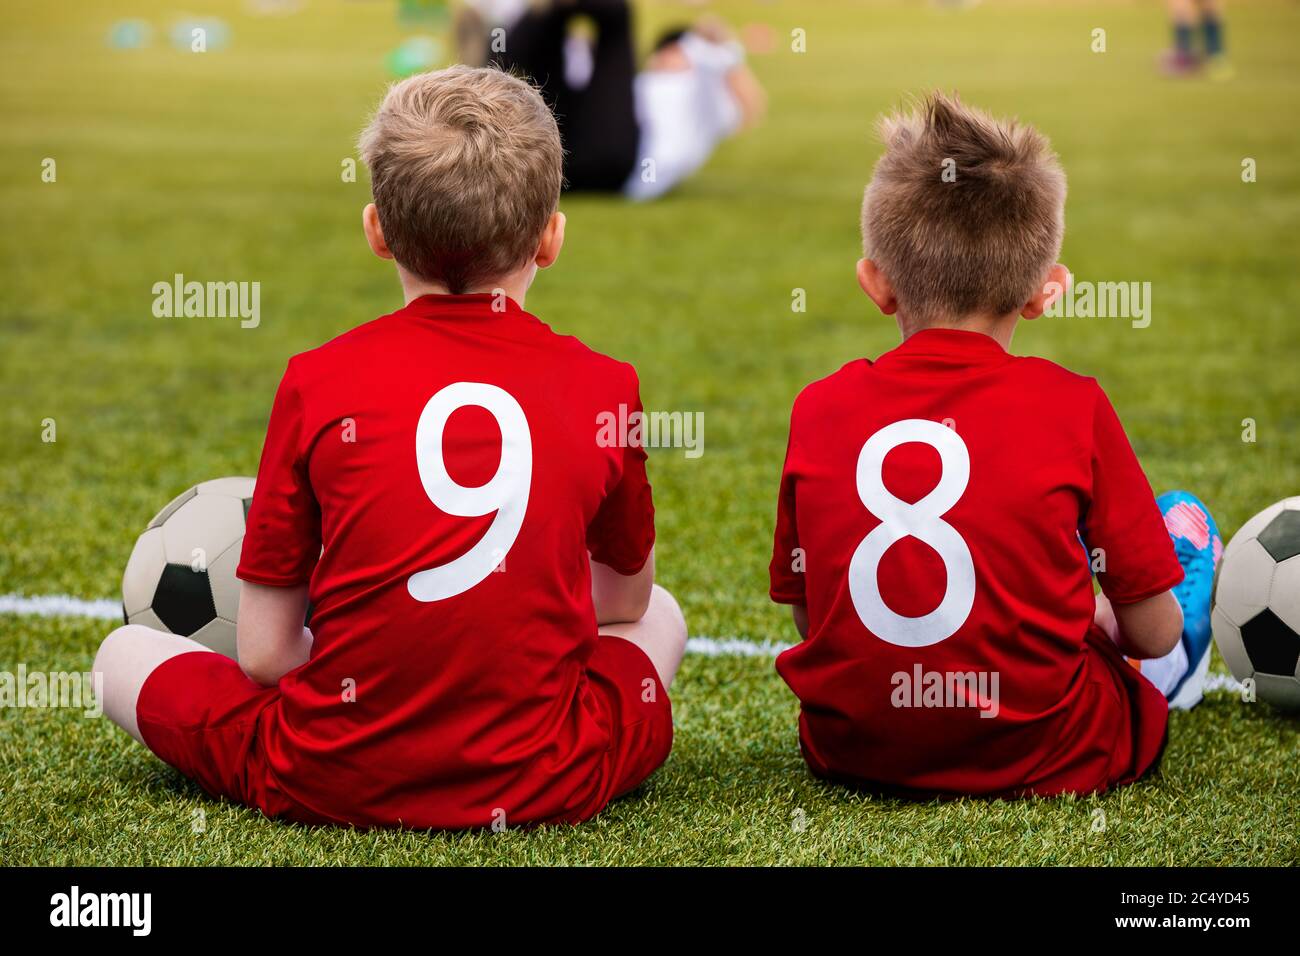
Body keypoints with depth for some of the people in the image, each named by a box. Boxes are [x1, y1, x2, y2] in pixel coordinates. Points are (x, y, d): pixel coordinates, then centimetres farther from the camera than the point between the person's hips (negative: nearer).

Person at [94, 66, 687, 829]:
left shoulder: (317, 382, -6)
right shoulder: (604, 386, -3)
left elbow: (264, 655, -4)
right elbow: (625, 601, 15)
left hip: (332, 783, 1)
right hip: (543, 786, -1)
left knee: (124, 652, 22)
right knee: (661, 617, 30)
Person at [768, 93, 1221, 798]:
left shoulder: (819, 408, -2)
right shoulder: (1071, 407, -9)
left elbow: (809, 617, 5)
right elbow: (1153, 632, -4)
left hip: (850, 754, 3)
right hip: (1038, 761, -3)